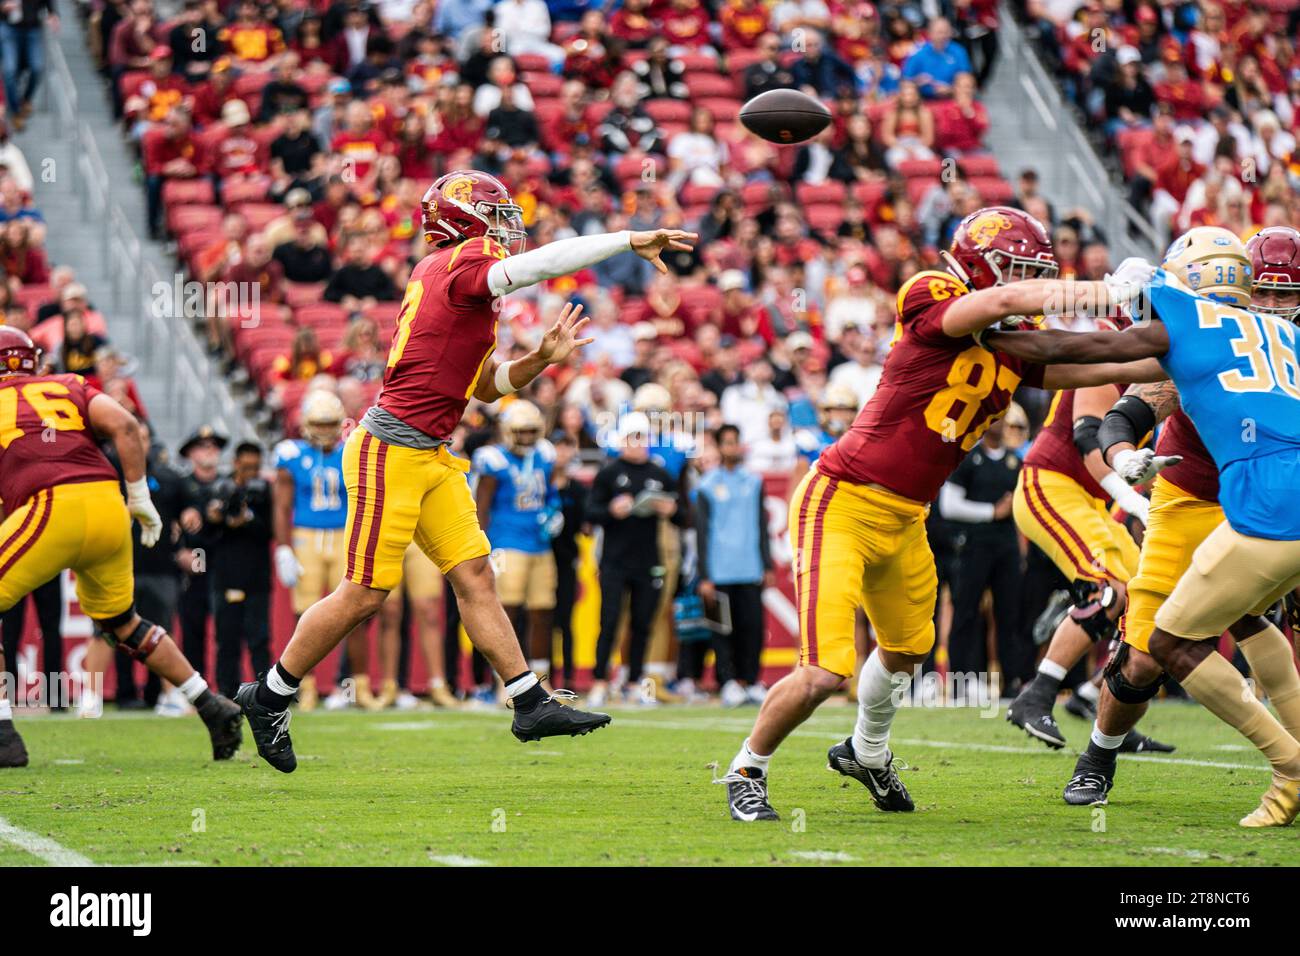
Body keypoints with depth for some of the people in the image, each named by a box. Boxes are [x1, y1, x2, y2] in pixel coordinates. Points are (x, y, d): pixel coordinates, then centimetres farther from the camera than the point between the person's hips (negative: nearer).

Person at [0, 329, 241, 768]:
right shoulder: (69, 387, 23)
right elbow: (123, 425, 7)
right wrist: (140, 497, 9)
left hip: (53, 508, -5)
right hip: (109, 507, 5)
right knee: (120, 622, 25)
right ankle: (213, 709, 22)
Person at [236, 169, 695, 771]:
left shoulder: (450, 279, 15)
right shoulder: (461, 265, -13)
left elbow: (487, 386, 22)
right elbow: (545, 261, -29)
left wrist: (540, 359, 7)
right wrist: (632, 241, -26)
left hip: (431, 459, 10)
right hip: (390, 452, -10)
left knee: (474, 575, 5)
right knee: (364, 595, -2)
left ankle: (531, 704, 4)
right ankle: (268, 696, 11)